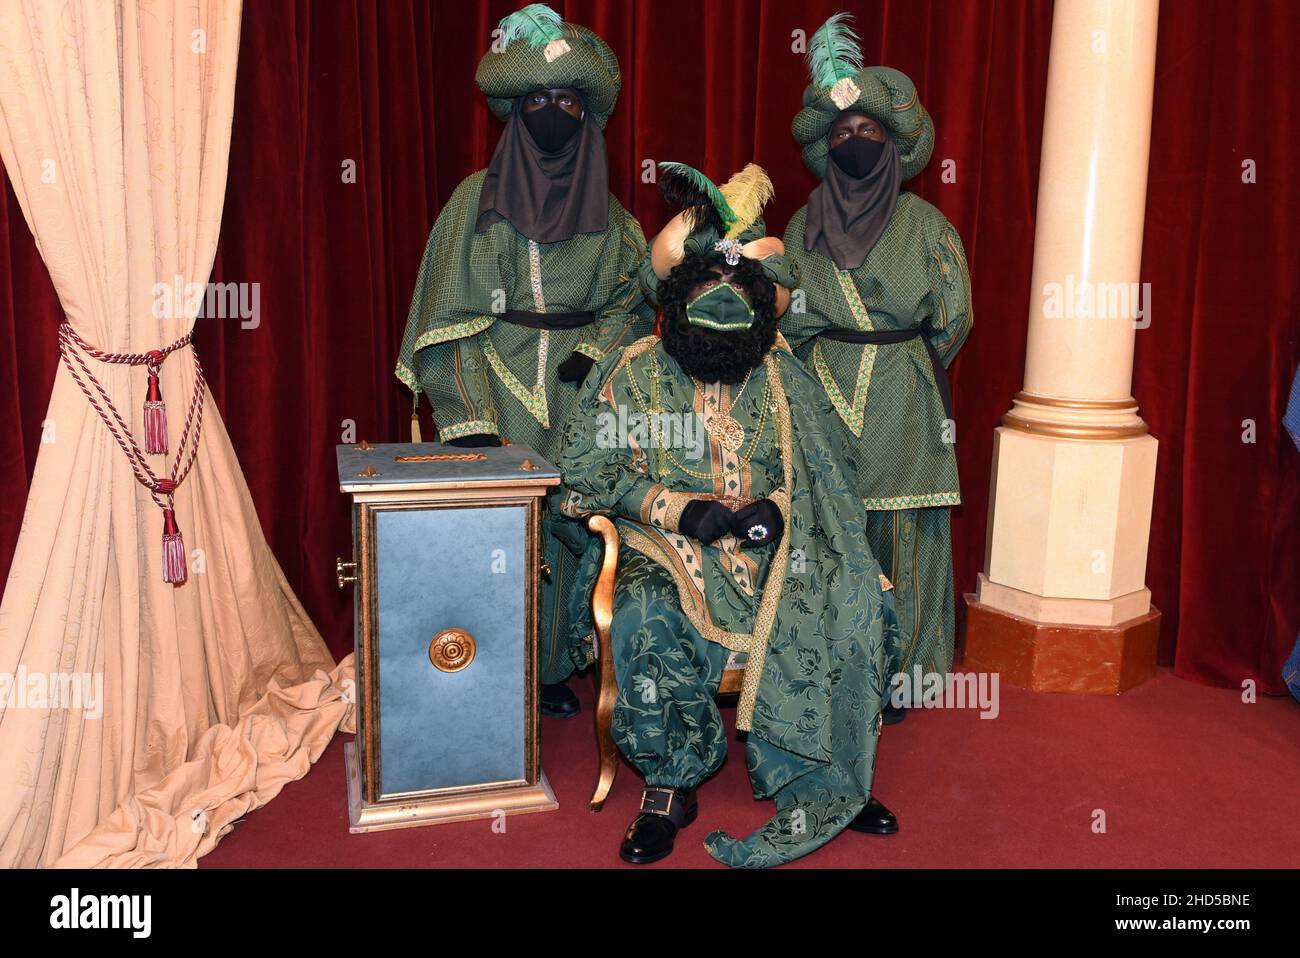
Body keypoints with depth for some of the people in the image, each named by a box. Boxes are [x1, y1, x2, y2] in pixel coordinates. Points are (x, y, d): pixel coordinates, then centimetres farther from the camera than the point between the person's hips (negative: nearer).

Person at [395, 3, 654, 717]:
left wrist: (594, 351, -9)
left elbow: (632, 299, 12)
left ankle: (553, 666, 17)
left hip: (576, 393, 2)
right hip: (496, 384, -2)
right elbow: (449, 315, -3)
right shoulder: (476, 200, 3)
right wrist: (469, 415, -13)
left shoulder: (607, 216, 11)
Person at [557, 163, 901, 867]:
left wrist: (777, 507, -13)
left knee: (849, 611, -23)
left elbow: (816, 471, 10)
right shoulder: (633, 373, 2)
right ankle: (670, 787, -11)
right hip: (665, 546, -2)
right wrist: (678, 510, -13)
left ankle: (826, 780, -1)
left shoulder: (781, 376, 8)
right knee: (647, 623, -34)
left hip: (771, 545, 2)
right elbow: (587, 470, -1)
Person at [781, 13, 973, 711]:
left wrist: (902, 366, 7)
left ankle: (895, 678, 13)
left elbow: (953, 319, 3)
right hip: (823, 399, 1)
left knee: (899, 537, 1)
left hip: (904, 408, -1)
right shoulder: (805, 225, 9)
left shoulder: (924, 223, 3)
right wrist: (831, 365, 4)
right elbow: (787, 318, 9)